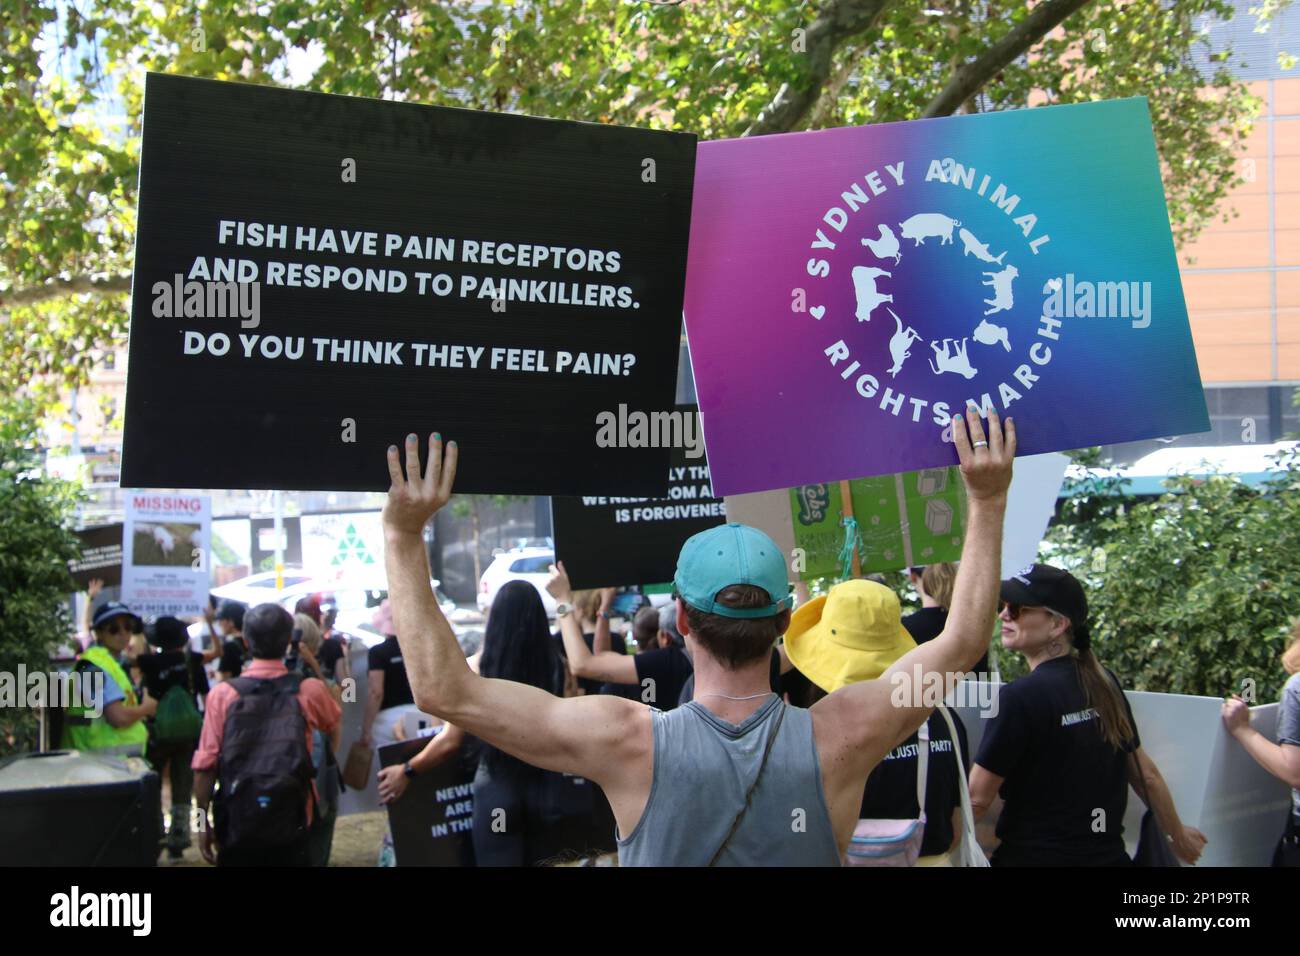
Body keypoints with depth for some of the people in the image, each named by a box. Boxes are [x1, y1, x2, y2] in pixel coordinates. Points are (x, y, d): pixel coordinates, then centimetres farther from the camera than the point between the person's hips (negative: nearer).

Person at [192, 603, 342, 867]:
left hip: (237, 821, 0)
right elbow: (335, 723, 19)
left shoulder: (222, 694, -5)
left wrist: (203, 822, 2)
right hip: (292, 823, 0)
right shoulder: (309, 691, -3)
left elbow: (204, 766, -6)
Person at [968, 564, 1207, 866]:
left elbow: (977, 799, -16)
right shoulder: (1104, 683, 4)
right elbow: (1147, 774, 12)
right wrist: (1178, 834, 25)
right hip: (1109, 855, 7)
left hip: (1038, 856, -6)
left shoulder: (1019, 696, -17)